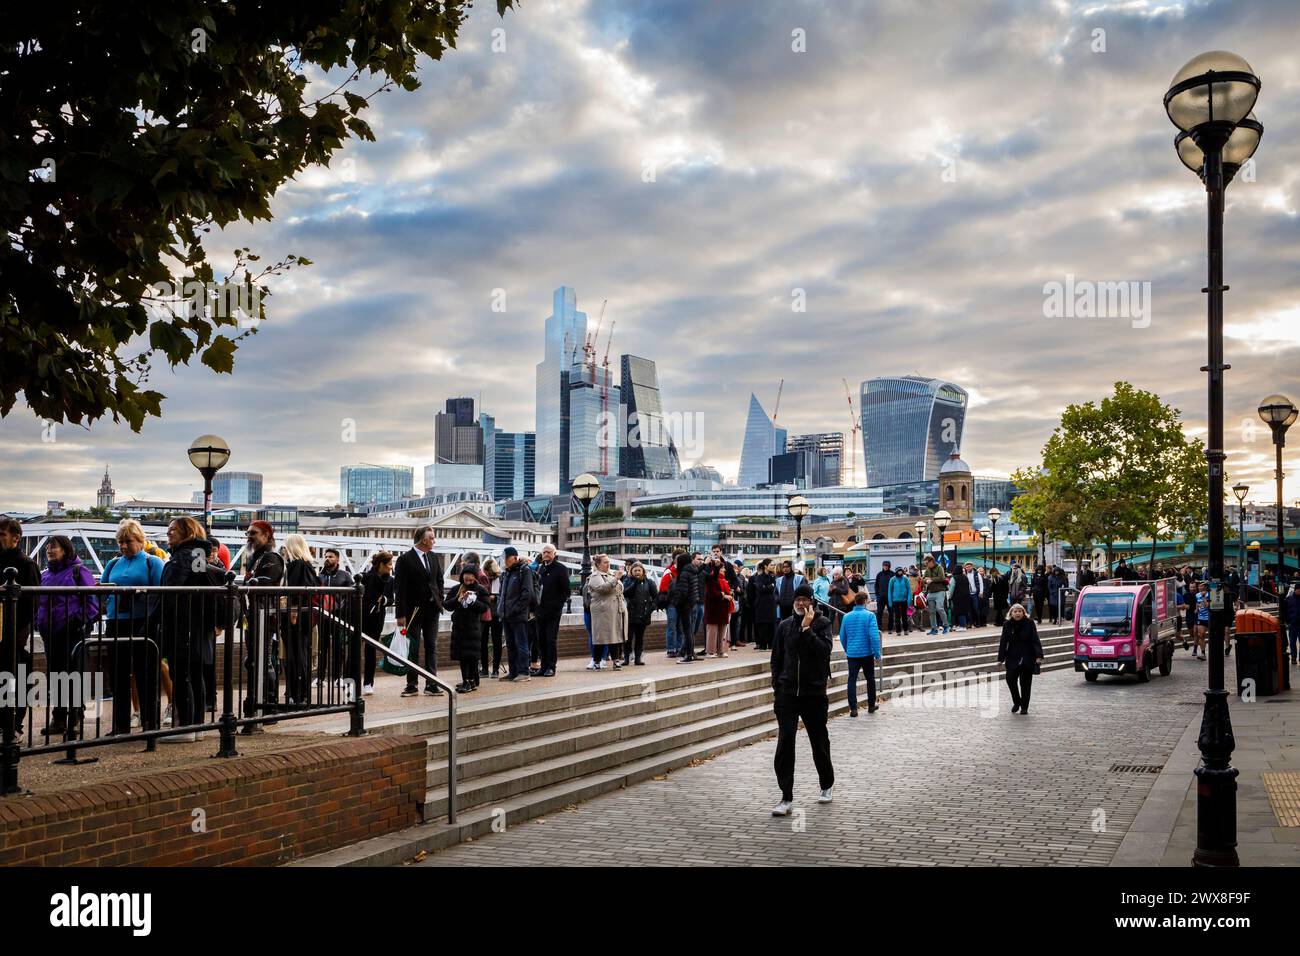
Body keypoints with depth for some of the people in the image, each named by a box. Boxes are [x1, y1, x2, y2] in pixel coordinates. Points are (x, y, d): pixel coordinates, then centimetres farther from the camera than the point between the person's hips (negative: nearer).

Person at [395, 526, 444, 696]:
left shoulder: (434, 558, 9)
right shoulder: (405, 559, -9)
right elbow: (399, 588, -10)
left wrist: (439, 602, 5)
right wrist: (401, 614, -14)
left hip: (432, 608, 5)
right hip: (414, 610, -5)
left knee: (432, 647, 6)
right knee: (413, 648, 3)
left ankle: (431, 684, 9)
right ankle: (412, 685, 9)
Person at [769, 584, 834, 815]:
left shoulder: (822, 623, -2)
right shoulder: (784, 625, 6)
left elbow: (824, 650, -18)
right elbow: (776, 659, 10)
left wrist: (807, 628, -20)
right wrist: (777, 688, 4)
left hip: (814, 693, -1)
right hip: (787, 693, 2)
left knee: (819, 741, 12)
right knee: (785, 742, -9)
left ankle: (826, 785, 36)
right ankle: (787, 798, -7)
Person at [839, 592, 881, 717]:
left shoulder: (846, 617, 2)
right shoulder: (869, 615, -9)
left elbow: (842, 637, 8)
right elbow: (874, 636, -15)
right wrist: (877, 653, -9)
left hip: (852, 654, 2)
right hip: (867, 653, -2)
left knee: (852, 680, 3)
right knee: (870, 679, 15)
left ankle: (853, 709, -4)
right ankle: (871, 706, 25)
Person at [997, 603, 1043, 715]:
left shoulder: (1029, 623, -3)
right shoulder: (1007, 625, 1)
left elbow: (1035, 640, -5)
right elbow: (1003, 642, 2)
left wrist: (1039, 656, -14)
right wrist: (1000, 659, -2)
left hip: (1027, 658, -1)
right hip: (1012, 658, 1)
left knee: (1025, 683, 3)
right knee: (1010, 678, -13)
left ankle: (1024, 707, 16)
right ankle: (1016, 702, 9)